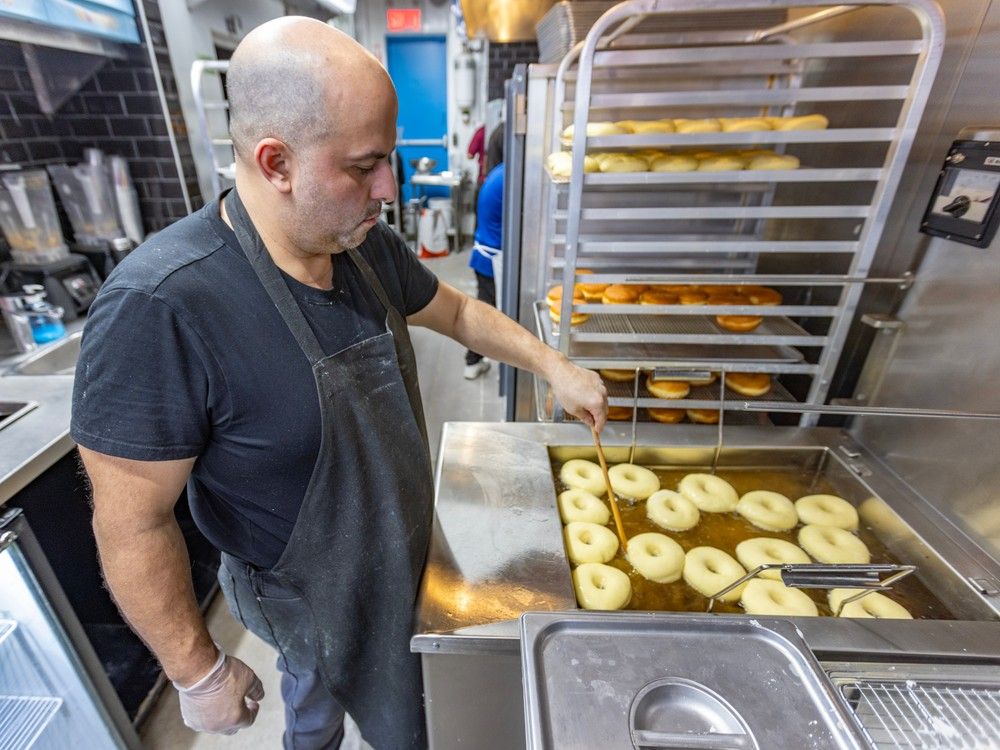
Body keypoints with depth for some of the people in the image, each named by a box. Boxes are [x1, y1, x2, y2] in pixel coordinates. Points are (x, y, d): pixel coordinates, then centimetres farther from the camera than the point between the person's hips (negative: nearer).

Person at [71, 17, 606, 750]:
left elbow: (457, 311, 3)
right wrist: (200, 671, -13)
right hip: (313, 600, -5)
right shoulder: (163, 306, -33)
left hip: (400, 552, 5)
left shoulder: (368, 247, -12)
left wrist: (553, 366, -3)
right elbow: (134, 523, -24)